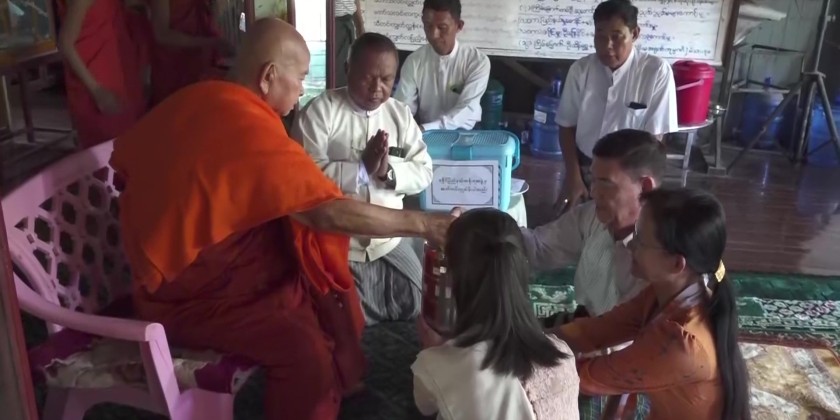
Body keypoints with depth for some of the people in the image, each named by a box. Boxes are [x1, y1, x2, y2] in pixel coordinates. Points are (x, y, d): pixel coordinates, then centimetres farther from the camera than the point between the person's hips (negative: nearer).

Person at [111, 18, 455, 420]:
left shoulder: (189, 99, 0)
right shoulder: (254, 131, -28)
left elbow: (124, 160, 12)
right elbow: (331, 213, -29)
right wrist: (423, 224, -21)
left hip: (178, 262, 10)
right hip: (188, 295, -10)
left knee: (326, 280, 10)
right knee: (306, 349, -23)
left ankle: (337, 382, 26)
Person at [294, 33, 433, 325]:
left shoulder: (401, 114, 5)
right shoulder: (320, 111, -11)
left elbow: (424, 173, 0)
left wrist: (388, 172, -20)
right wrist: (362, 168, -25)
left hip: (389, 240, 5)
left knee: (417, 310, 14)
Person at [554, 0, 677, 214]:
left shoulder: (657, 72, -16)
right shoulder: (580, 69, -8)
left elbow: (654, 136, -11)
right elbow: (567, 126, 0)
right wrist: (573, 177, -7)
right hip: (583, 169, 3)